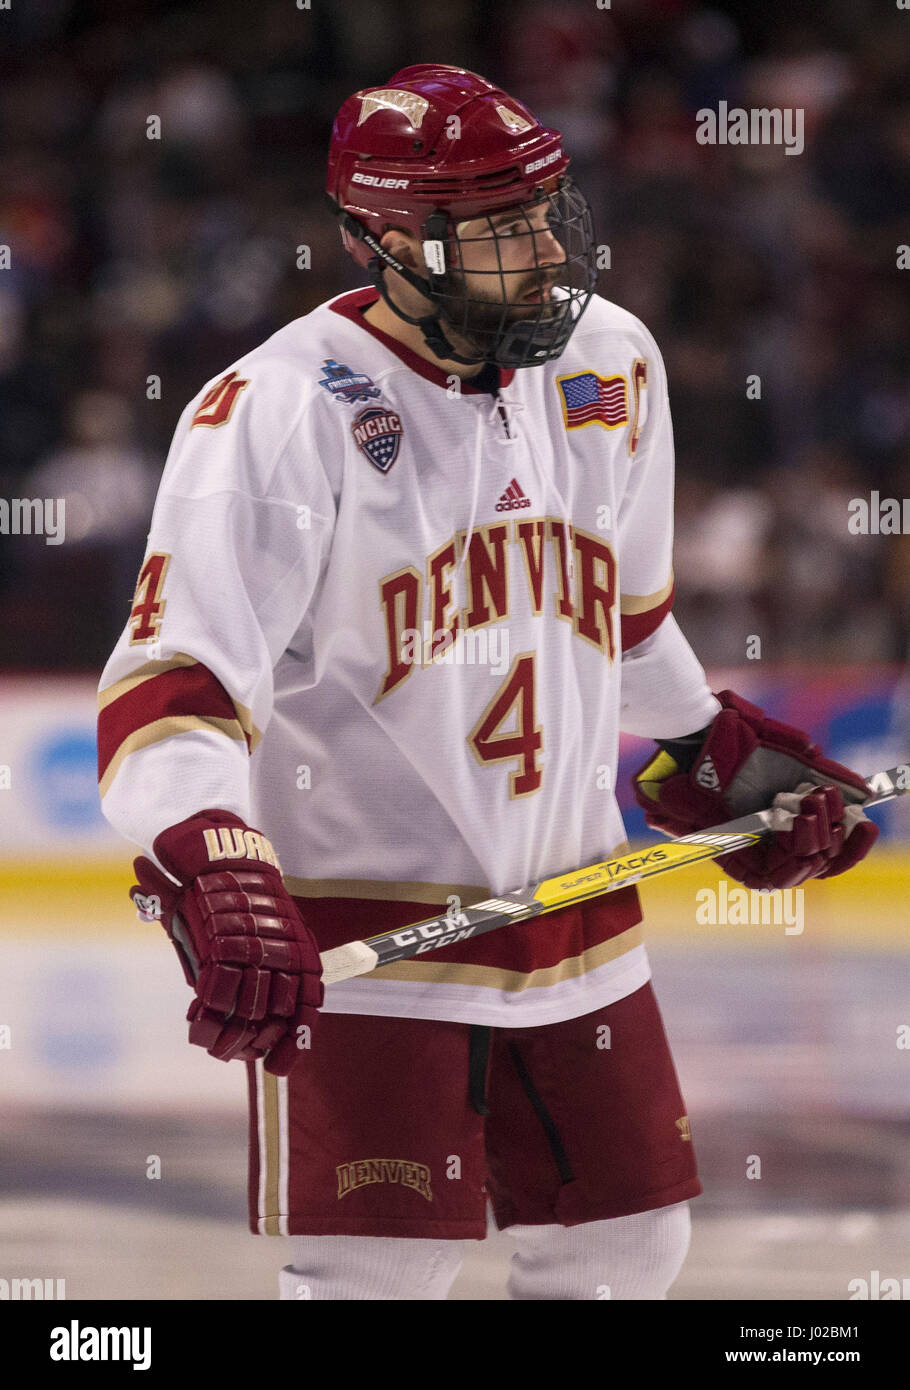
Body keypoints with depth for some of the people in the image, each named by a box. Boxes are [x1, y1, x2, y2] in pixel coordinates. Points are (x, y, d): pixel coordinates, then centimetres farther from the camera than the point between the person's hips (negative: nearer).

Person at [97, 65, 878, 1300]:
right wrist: (214, 876, -39)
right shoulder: (282, 411, -17)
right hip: (360, 930, -7)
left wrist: (720, 760, 25)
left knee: (628, 1243, 13)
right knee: (380, 1267, -11)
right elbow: (169, 681, -24)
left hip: (575, 905, 7)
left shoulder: (610, 370, 4)